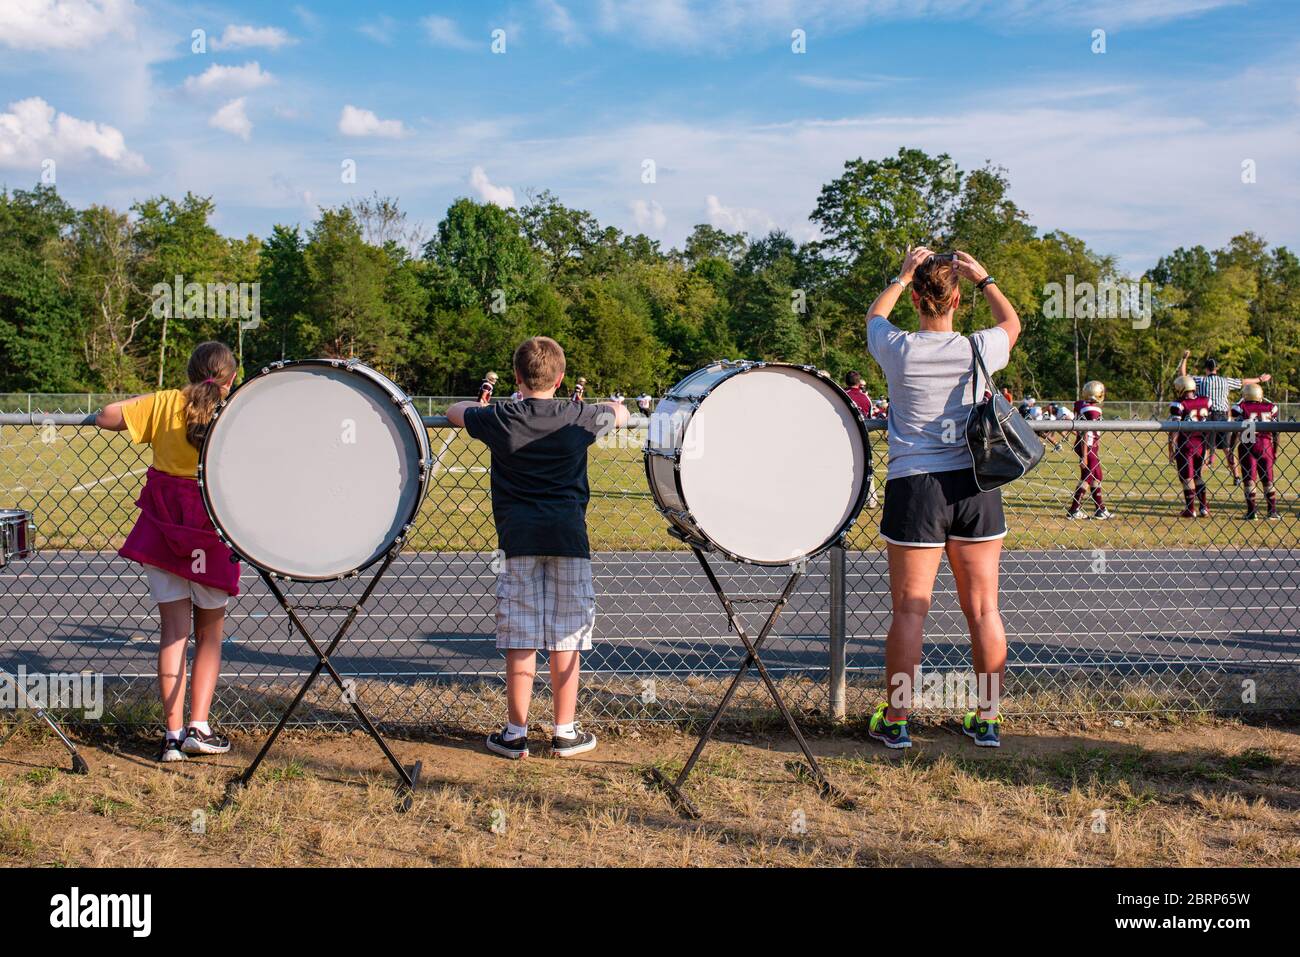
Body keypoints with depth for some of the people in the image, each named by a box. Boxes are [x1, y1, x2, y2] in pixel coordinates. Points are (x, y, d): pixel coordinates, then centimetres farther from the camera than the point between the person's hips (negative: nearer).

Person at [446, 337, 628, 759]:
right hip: (569, 536, 0)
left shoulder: (500, 420, 1)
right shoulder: (579, 418, 2)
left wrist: (480, 407, 40)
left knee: (520, 642, 4)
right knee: (566, 641, 6)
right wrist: (596, 406, 43)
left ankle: (515, 733, 10)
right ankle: (565, 732, 13)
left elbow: (455, 411, 20)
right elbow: (620, 413, 23)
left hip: (519, 538, 0)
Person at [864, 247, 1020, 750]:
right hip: (975, 485, 2)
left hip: (914, 487, -1)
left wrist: (903, 275, 27)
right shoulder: (979, 349, -3)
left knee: (909, 610, 3)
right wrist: (983, 278, 25)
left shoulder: (898, 349, -5)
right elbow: (1012, 322, 22)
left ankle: (895, 720, 11)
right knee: (983, 610, 8)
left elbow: (874, 315, 20)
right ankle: (987, 719, 17)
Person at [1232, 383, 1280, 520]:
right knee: (1268, 480, 11)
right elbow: (1275, 432, 8)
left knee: (1249, 479, 2)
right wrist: (1275, 450, 15)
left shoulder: (1240, 408, -3)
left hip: (1248, 446, -3)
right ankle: (1273, 511, 12)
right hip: (1266, 446, 3)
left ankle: (1251, 512, 0)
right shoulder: (1270, 408, 7)